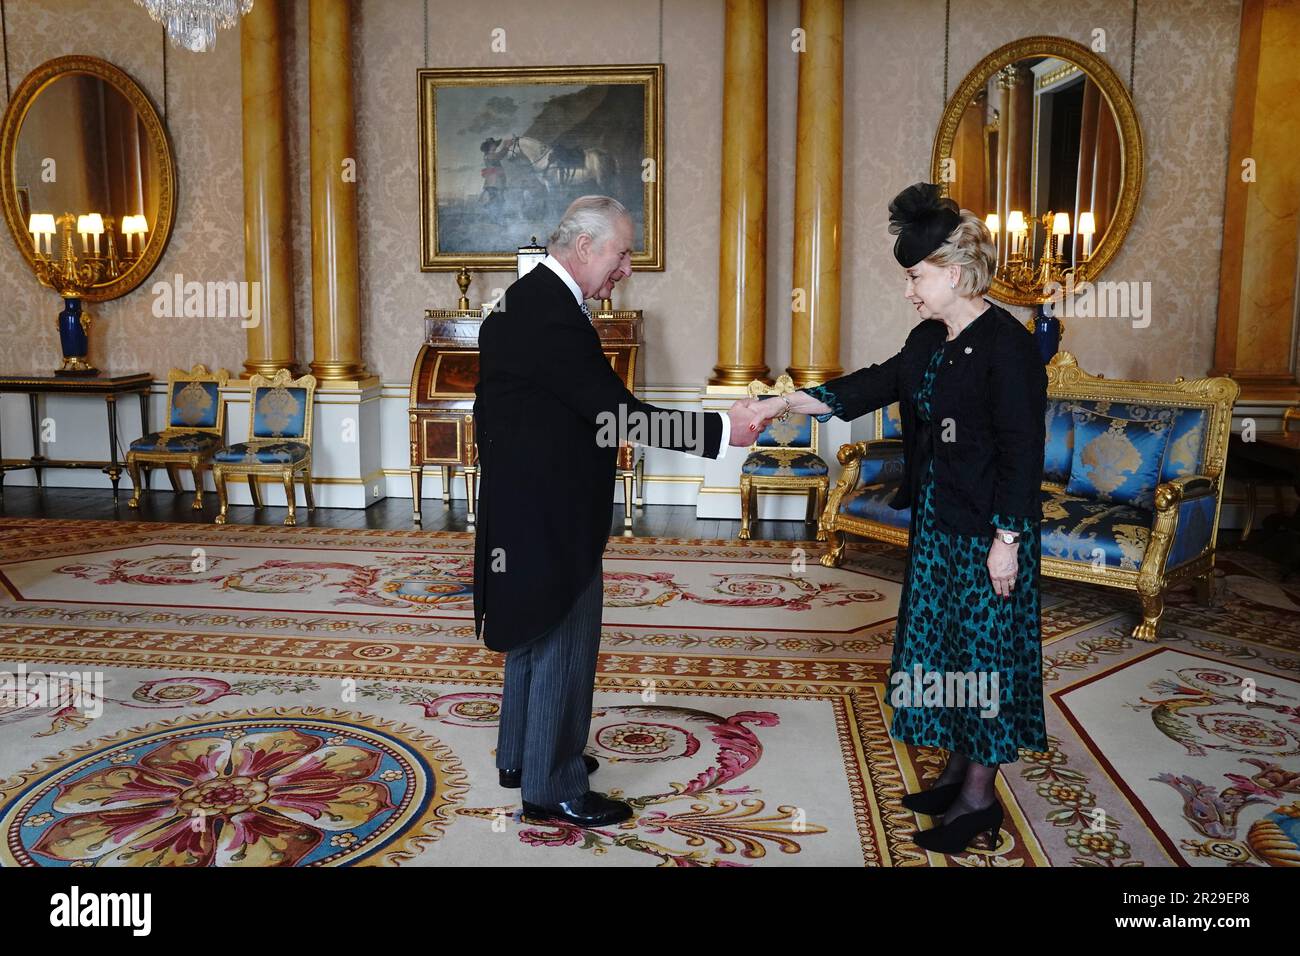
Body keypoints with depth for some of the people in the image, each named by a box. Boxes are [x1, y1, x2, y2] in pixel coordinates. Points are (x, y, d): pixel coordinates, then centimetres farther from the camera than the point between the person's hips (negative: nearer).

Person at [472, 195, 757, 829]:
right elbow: (621, 414, -26)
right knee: (563, 645, 2)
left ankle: (520, 755, 37)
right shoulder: (555, 316, -24)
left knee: (534, 634, 21)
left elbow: (489, 407, 16)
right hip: (550, 515, -11)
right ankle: (552, 788, 17)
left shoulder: (524, 299, 9)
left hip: (522, 503, 11)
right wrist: (721, 430, -21)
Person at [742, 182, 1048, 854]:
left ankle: (980, 797, 16)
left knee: (984, 648, 2)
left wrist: (1005, 540, -19)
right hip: (936, 519, 9)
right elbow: (871, 387, 10)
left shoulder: (1006, 346, -17)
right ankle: (959, 770, 30)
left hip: (988, 528, -8)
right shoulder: (931, 339, 8)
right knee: (941, 642, 15)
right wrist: (784, 404, 6)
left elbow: (1022, 450, -18)